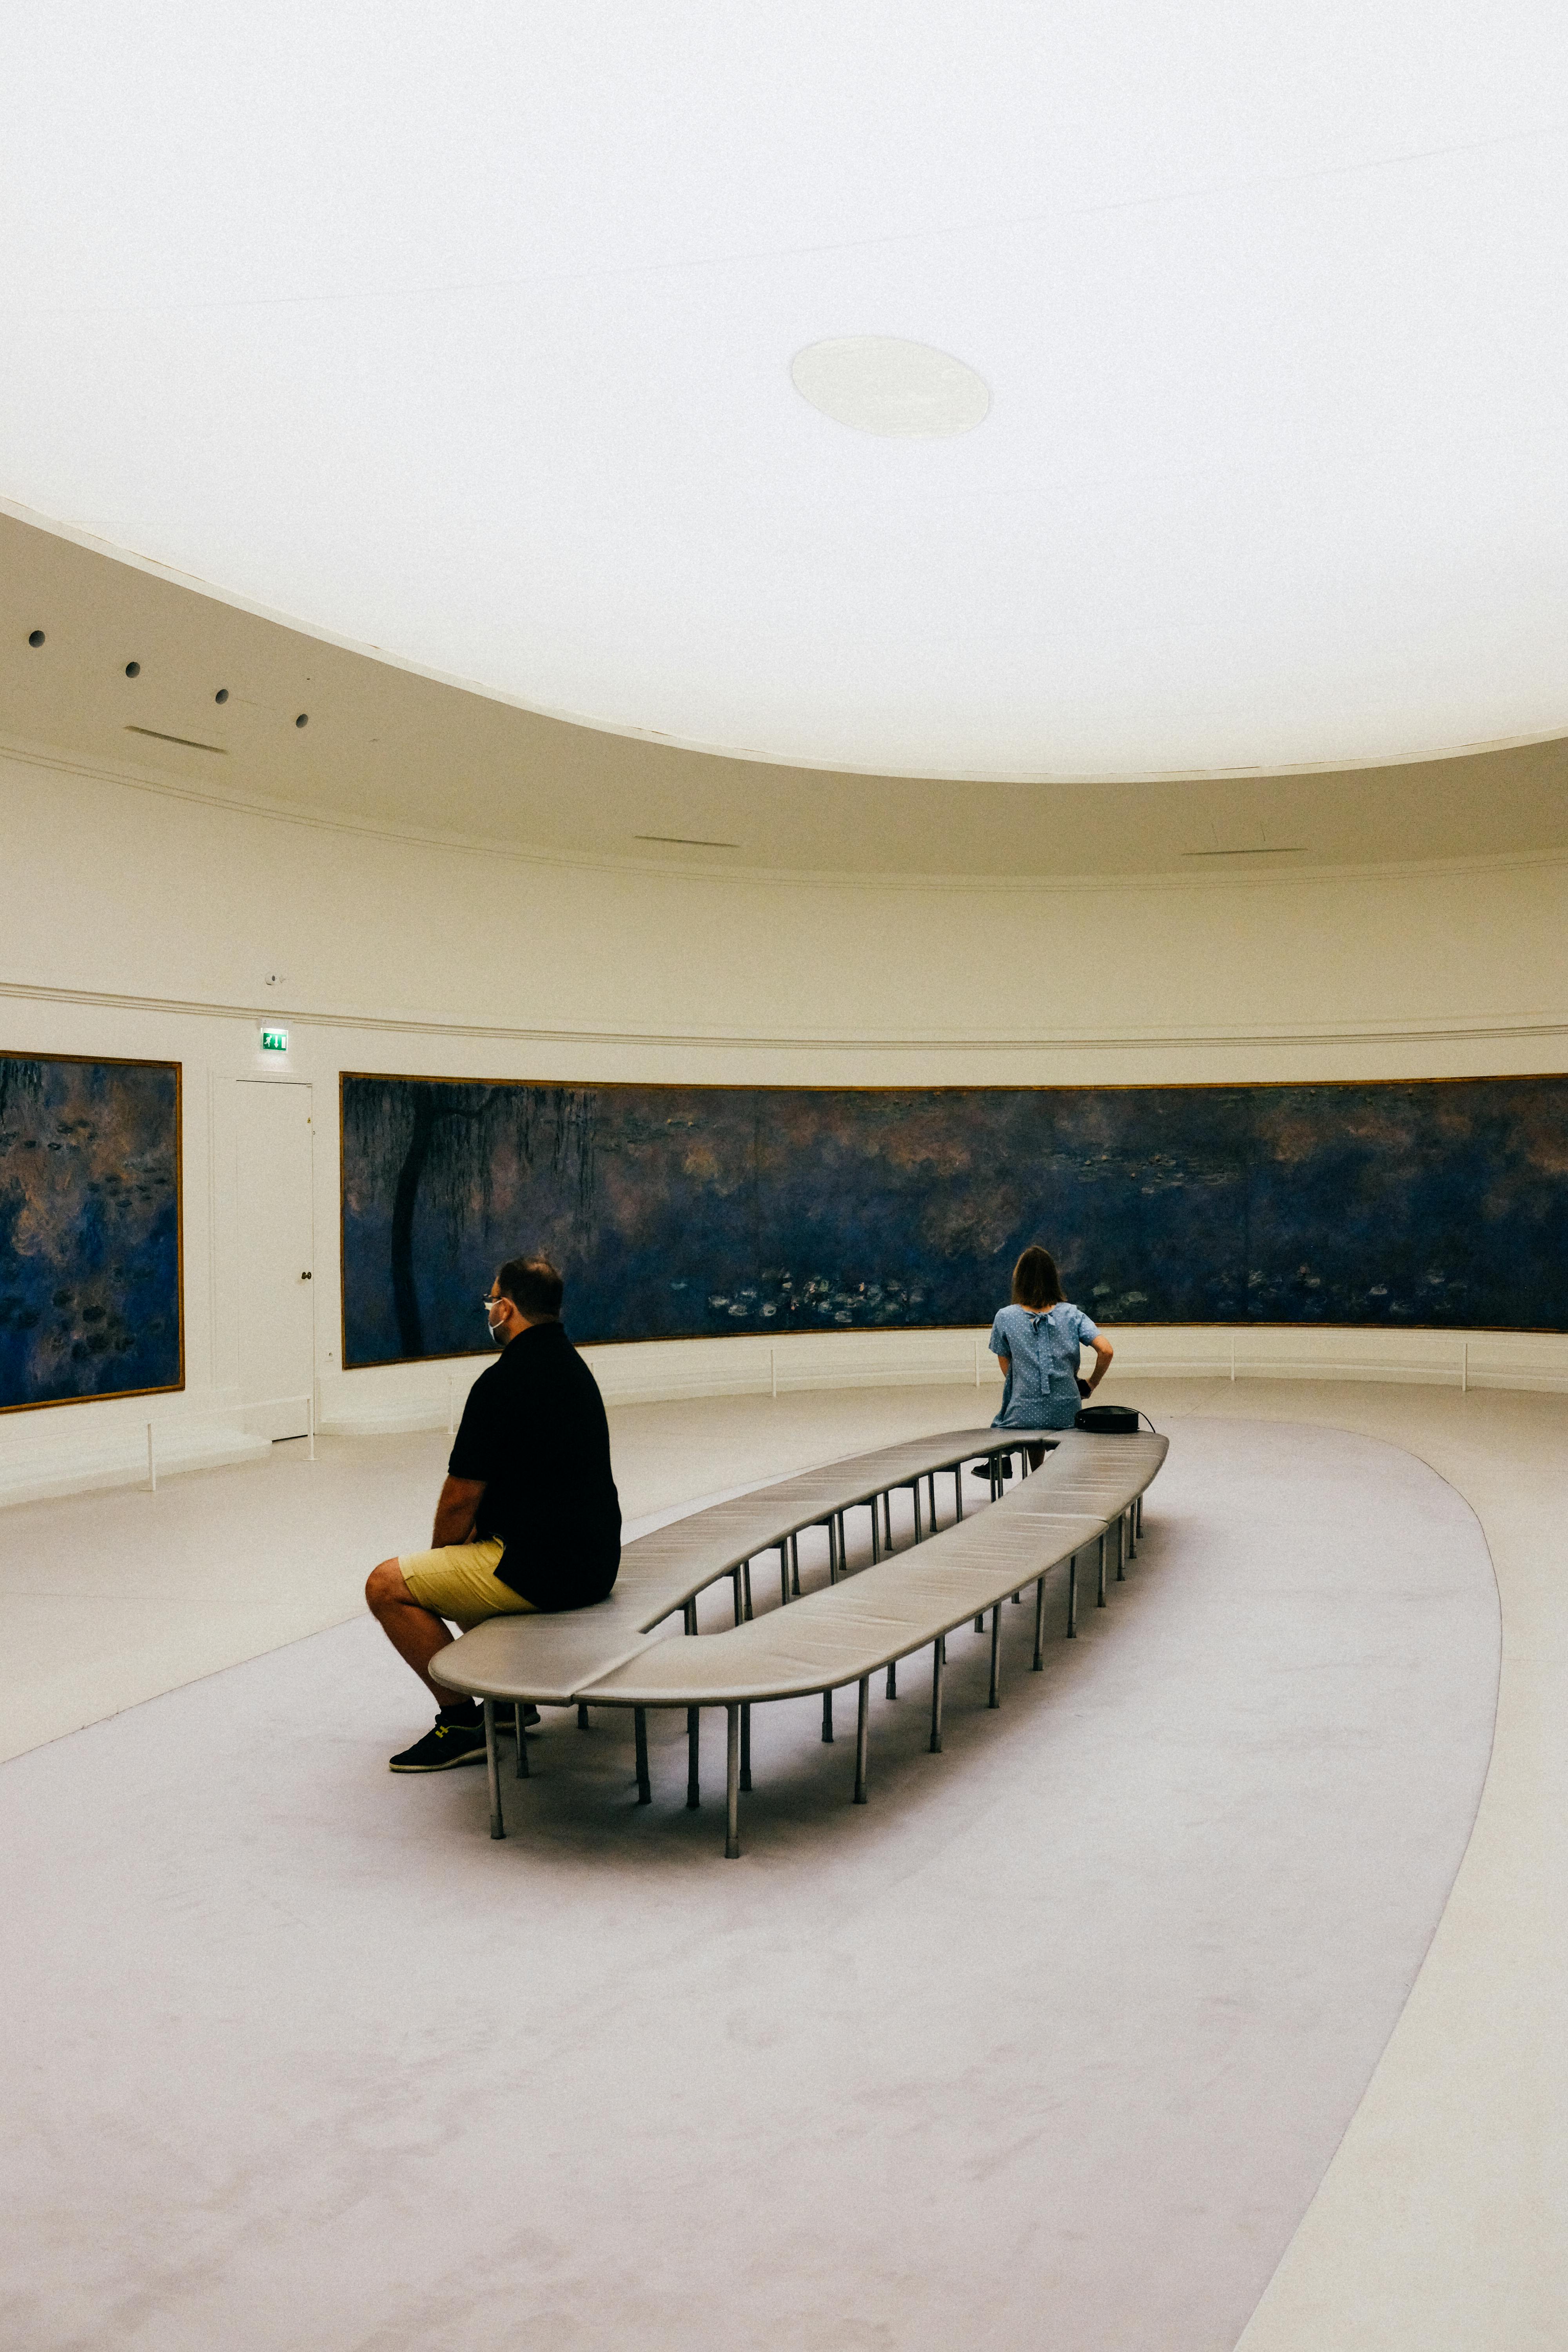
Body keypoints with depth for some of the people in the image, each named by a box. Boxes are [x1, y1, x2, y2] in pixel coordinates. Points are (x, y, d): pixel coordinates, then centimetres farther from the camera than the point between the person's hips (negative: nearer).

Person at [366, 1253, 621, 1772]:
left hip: (542, 1569, -10)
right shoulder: (572, 1364, 12)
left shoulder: (503, 1382, -18)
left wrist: (439, 1552, 7)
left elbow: (462, 1497, -14)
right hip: (594, 1559, 10)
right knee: (458, 1560, 31)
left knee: (387, 1586, -5)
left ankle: (462, 1723, 0)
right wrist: (454, 1553, 20)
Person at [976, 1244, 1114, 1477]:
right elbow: (1107, 1351, -10)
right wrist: (1091, 1384, 5)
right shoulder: (1073, 1315, -2)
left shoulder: (1005, 1318, -4)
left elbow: (1007, 1371, 3)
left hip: (1024, 1417, -1)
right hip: (1067, 1415, 1)